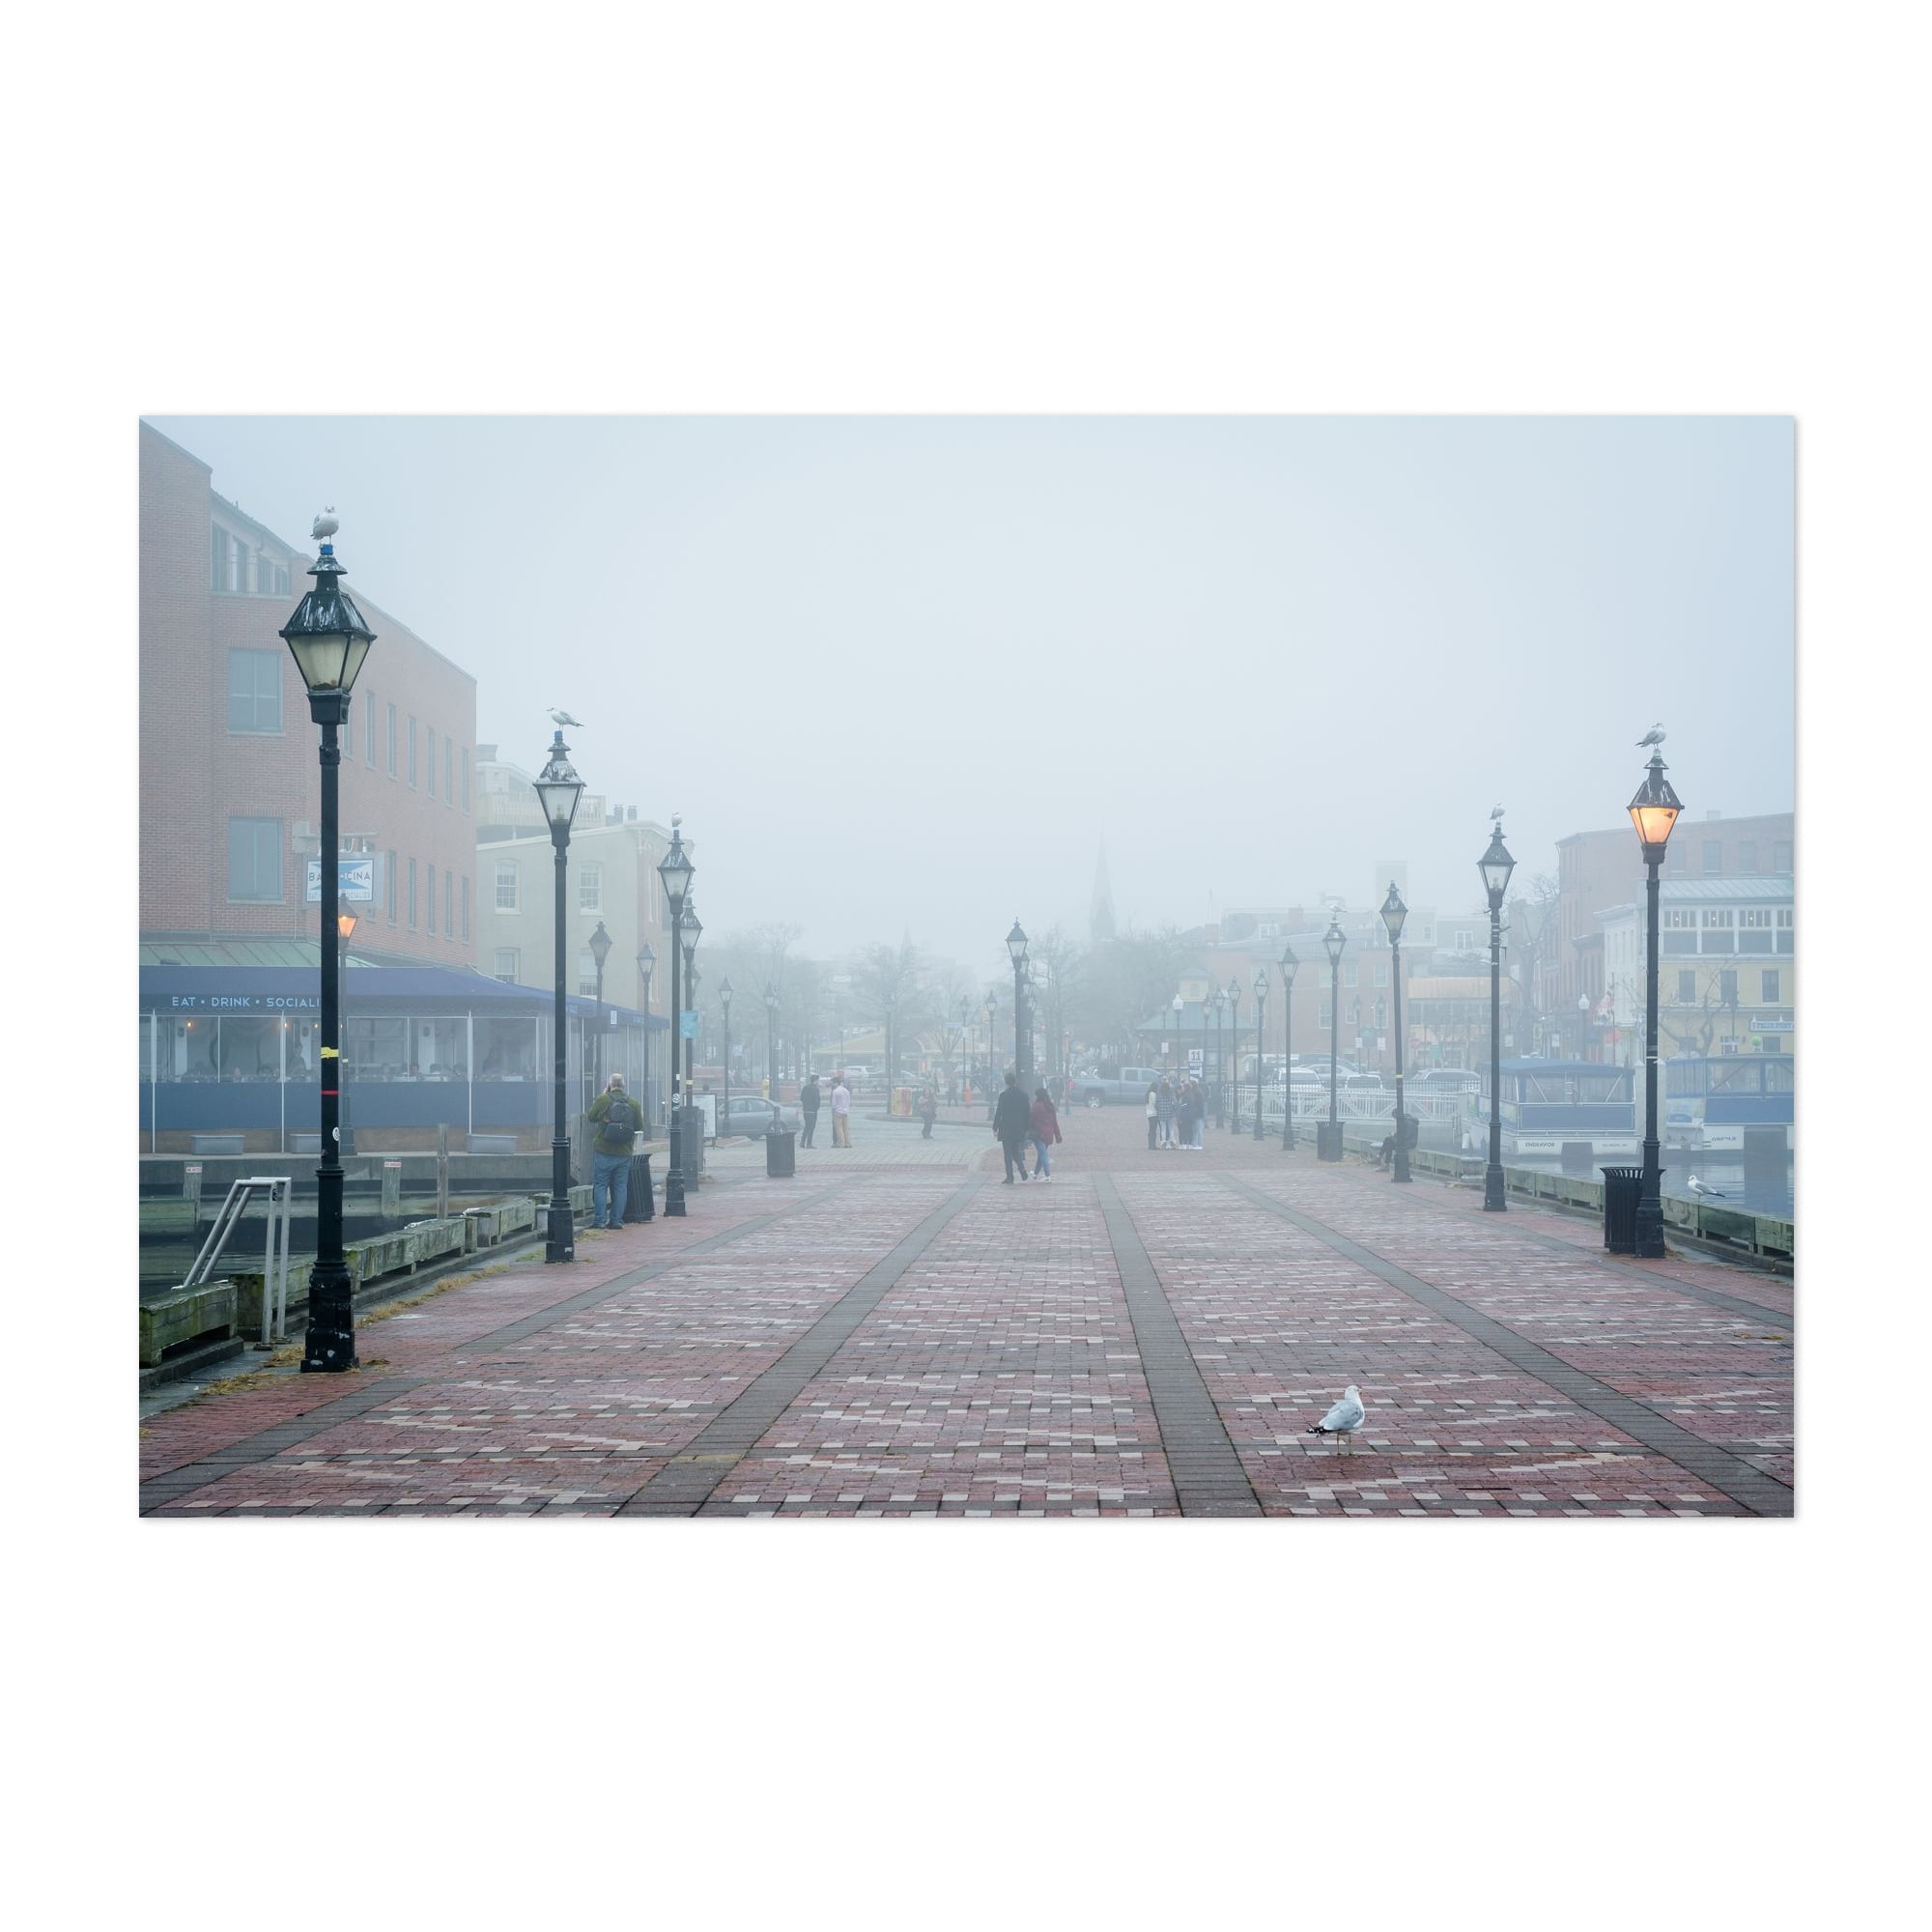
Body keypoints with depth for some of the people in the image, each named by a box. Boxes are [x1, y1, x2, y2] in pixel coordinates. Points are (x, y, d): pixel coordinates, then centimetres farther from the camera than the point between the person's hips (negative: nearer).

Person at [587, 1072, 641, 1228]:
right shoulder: (633, 1103, 0)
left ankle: (600, 1220, 0)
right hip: (624, 1153, 3)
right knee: (621, 1186, 9)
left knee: (600, 1185, 4)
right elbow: (639, 1126, 6)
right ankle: (617, 1220, 9)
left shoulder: (603, 1099, -8)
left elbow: (591, 1116, 7)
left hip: (604, 1151, -3)